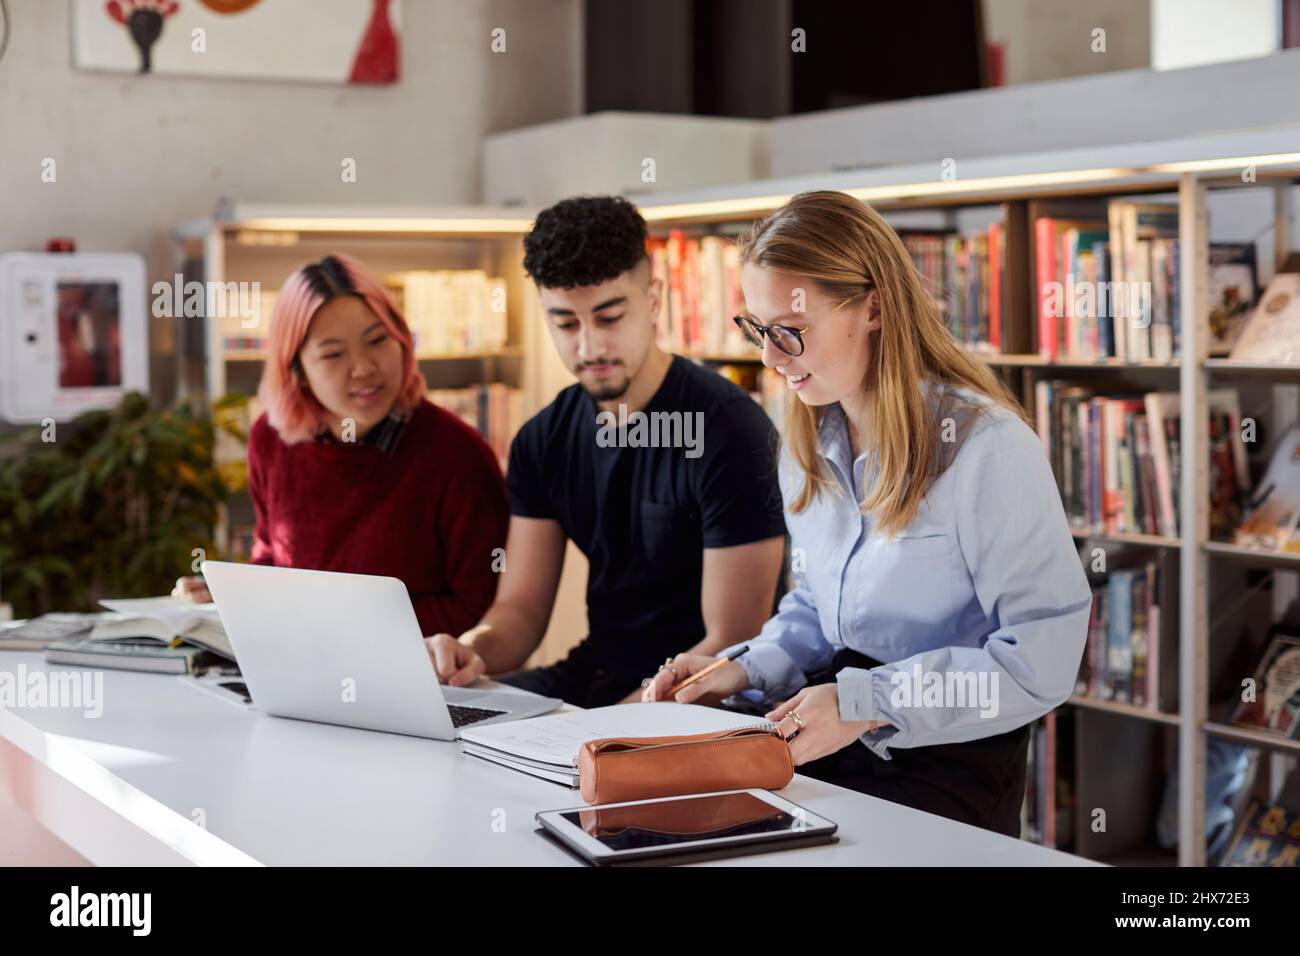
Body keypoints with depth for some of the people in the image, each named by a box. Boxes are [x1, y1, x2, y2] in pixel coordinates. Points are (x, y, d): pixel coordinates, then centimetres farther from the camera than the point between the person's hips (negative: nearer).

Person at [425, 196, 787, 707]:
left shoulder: (729, 429, -17)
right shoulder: (543, 441, 5)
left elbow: (734, 643, -18)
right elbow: (521, 608, 5)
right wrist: (472, 649, -18)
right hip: (591, 675, 7)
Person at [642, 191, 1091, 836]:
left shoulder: (987, 447, -16)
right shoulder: (810, 441, 9)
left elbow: (1041, 659, -18)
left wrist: (868, 702, -21)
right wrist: (748, 672, 1)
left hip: (951, 763, -6)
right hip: (827, 741, 6)